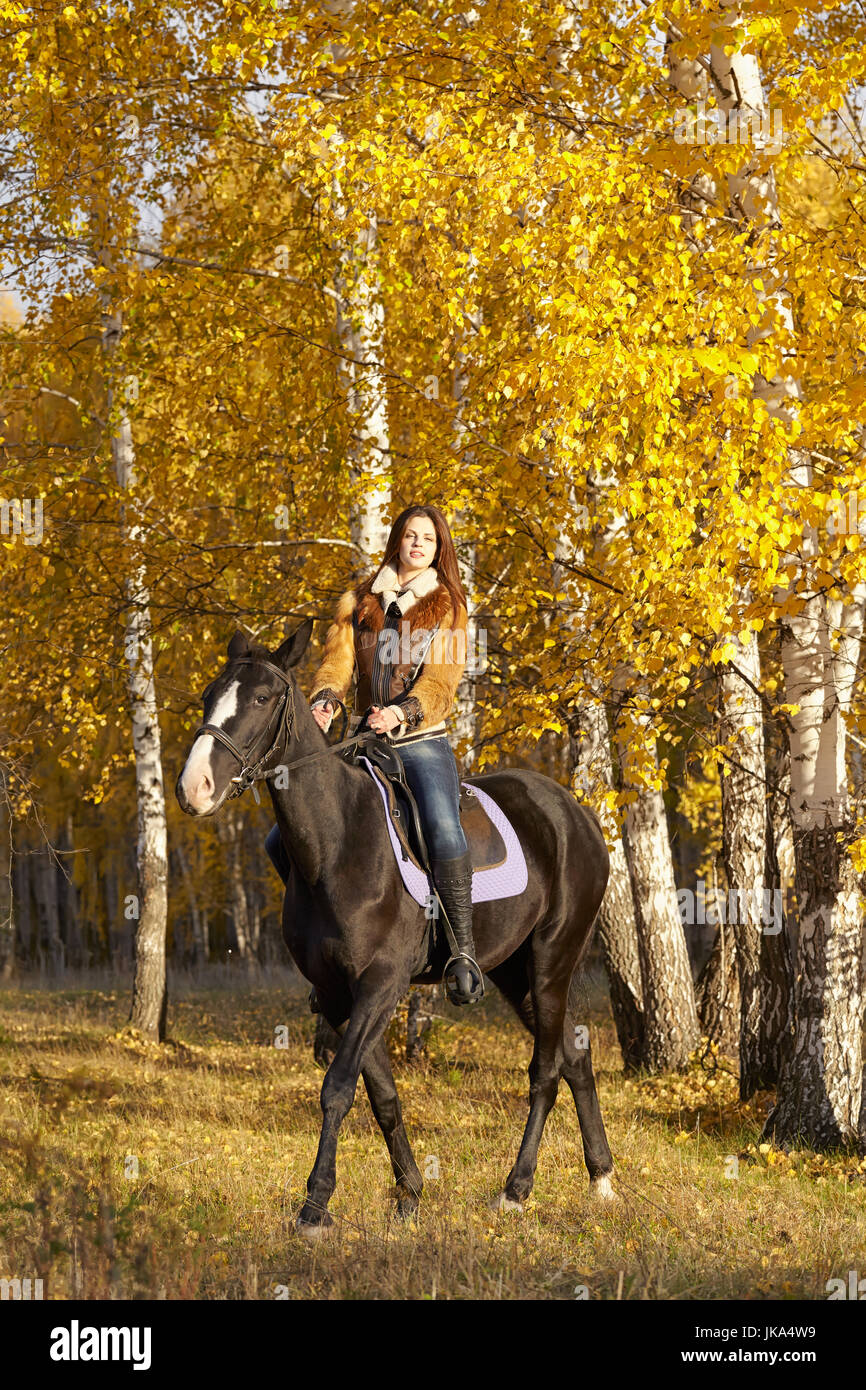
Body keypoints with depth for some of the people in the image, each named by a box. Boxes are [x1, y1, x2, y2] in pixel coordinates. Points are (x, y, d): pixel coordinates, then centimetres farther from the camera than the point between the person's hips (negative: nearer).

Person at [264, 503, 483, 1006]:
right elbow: (337, 660, 2)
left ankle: (464, 951, -23)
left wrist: (403, 712, -25)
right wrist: (324, 701, -20)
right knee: (284, 841, -4)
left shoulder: (448, 607, 5)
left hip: (423, 742, -4)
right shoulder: (358, 601, 13)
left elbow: (442, 680, -6)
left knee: (444, 832, -32)